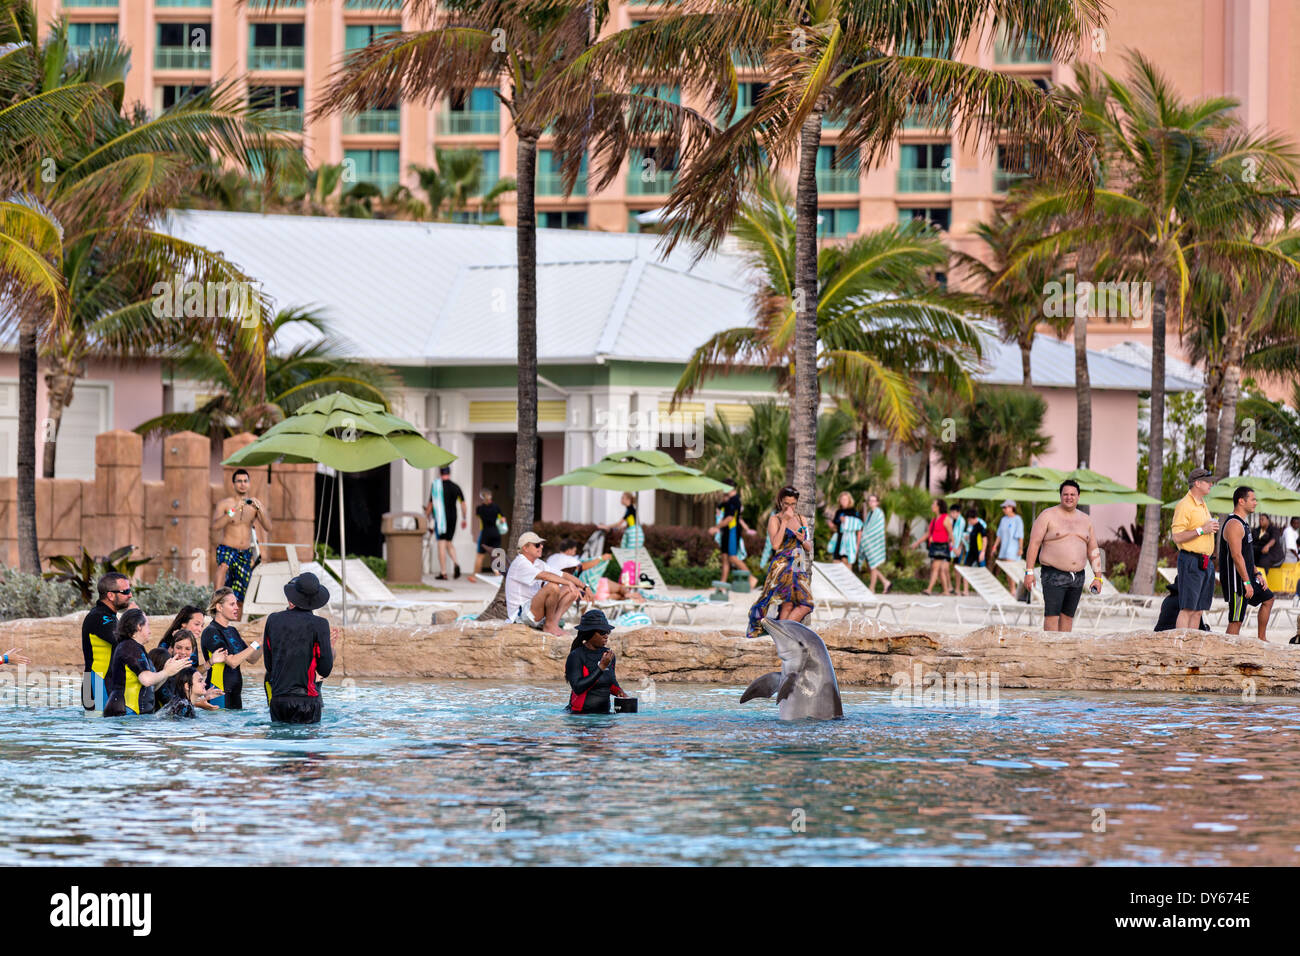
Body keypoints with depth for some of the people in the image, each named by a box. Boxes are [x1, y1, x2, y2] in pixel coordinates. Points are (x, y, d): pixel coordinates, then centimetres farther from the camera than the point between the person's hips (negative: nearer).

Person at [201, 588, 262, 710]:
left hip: (235, 693, 8)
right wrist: (255, 645, -16)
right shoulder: (211, 632, -12)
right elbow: (232, 661, -20)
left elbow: (252, 658, 15)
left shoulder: (232, 631, 15)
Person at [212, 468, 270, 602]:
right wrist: (234, 511, -27)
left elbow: (268, 527, -3)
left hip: (246, 553, 4)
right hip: (227, 550, -4)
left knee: (239, 595, 4)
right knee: (224, 566, -39)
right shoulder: (224, 503, -3)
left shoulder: (255, 503, 6)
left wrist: (259, 509, -20)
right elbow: (215, 526, -18)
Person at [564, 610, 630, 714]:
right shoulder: (576, 656, -8)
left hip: (604, 713, 6)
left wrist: (618, 691, 5)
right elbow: (578, 688, -20)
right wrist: (601, 667, -19)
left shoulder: (608, 654, 11)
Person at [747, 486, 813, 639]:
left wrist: (802, 540, -5)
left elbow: (809, 548, 19)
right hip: (782, 567, -5)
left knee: (805, 604, -11)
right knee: (787, 604, -18)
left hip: (800, 569, 5)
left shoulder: (801, 519, 18)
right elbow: (775, 544, -12)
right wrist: (785, 520, -11)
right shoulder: (775, 520, 3)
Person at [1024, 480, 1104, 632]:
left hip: (1077, 578, 5)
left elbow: (1093, 550, 15)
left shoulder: (1085, 520, 12)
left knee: (1068, 616, 7)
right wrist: (1029, 572, -13)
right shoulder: (1048, 515, -3)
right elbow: (1034, 544, -6)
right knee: (1052, 615, -11)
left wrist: (1098, 577, 8)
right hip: (1053, 575, -5)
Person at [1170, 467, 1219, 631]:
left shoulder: (1203, 506, 20)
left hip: (1206, 562, 9)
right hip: (1191, 561, -9)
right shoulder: (1184, 506, -10)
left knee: (1198, 610, 7)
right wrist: (1202, 530, -18)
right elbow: (1177, 537, -18)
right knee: (1187, 608, -12)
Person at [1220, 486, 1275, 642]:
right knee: (1236, 620, -9)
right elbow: (1236, 556, -24)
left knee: (1267, 599, 23)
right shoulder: (1234, 524, -18)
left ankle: (1262, 639, 28)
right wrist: (1247, 582, -24)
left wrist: (1257, 573, 18)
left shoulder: (1243, 523, 17)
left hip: (1247, 577, 11)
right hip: (1236, 580, -11)